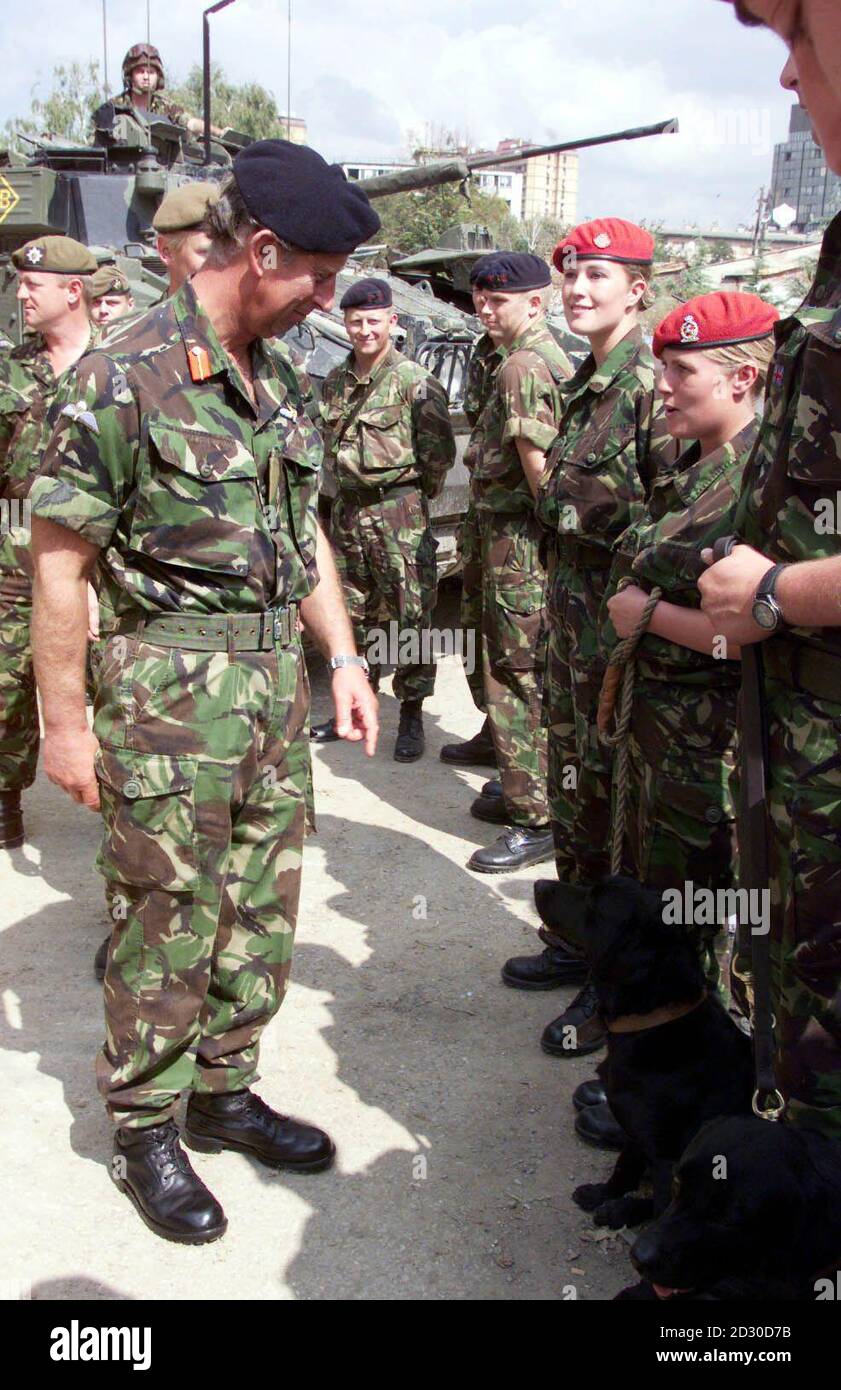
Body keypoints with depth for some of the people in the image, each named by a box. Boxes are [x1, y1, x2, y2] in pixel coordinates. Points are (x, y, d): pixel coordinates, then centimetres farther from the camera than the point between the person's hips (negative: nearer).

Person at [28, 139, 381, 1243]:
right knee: (167, 920, 3)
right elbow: (59, 559, -12)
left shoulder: (281, 377, 10)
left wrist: (343, 656, 12)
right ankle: (145, 1131, 23)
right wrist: (64, 723, -11)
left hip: (276, 675, 7)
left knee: (262, 906, 15)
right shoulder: (127, 377, -13)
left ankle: (226, 1092, 33)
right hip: (169, 688, -7)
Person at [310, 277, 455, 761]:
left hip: (399, 512, -6)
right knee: (353, 612, 14)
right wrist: (343, 491, 15)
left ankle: (412, 716, 8)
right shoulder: (335, 382, 11)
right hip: (348, 509, 7)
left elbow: (439, 449, -9)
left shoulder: (414, 381, -9)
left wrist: (419, 494, -2)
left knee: (411, 615, -2)